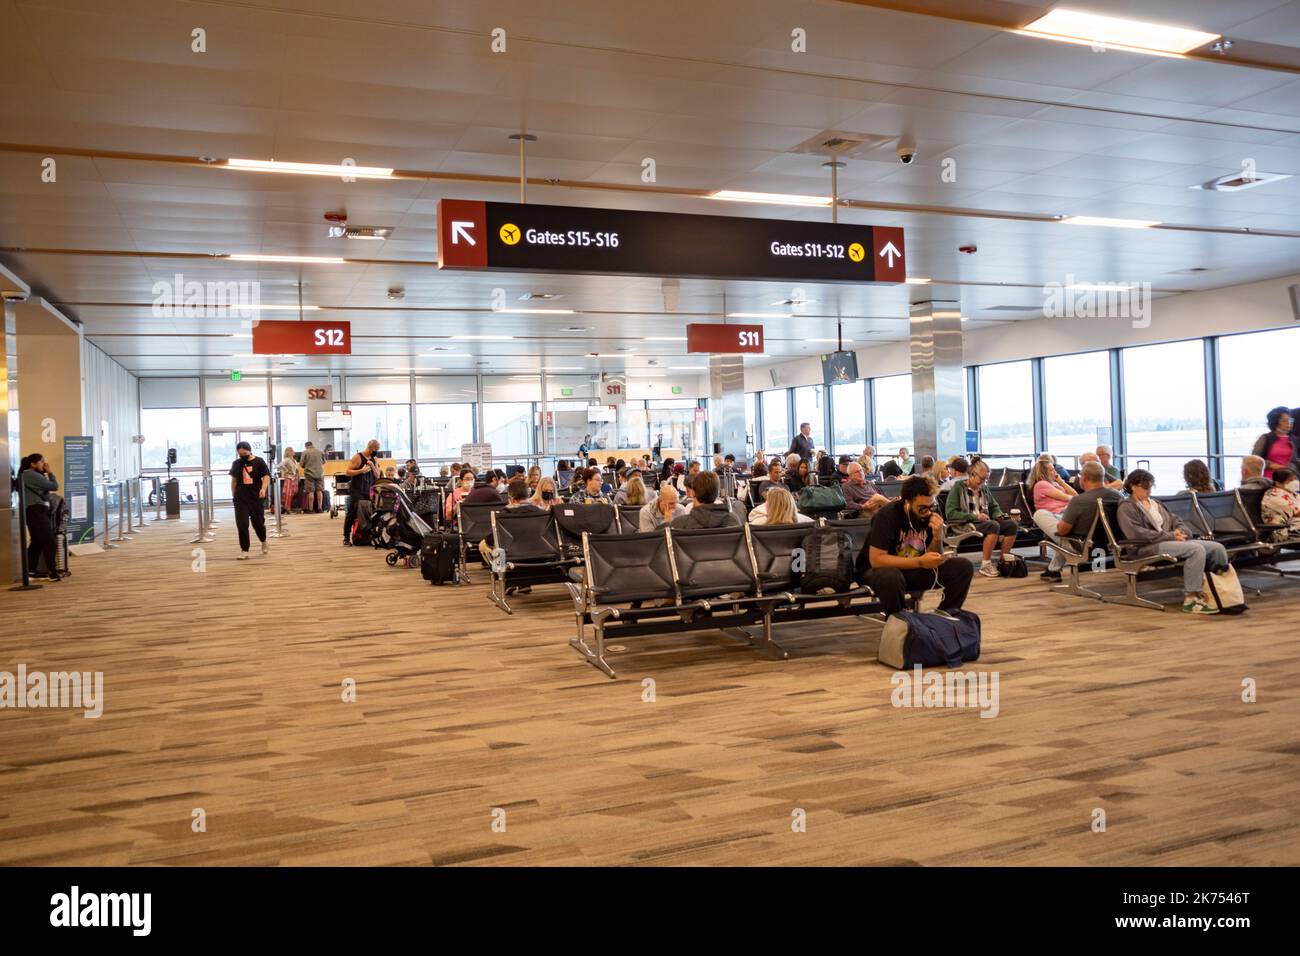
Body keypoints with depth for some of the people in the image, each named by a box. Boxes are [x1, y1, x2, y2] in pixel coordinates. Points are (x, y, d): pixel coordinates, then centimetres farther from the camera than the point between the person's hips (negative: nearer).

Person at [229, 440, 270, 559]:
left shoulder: (259, 462, -3)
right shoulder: (236, 463, 7)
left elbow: (266, 477, -8)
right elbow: (234, 480, 16)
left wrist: (263, 488, -25)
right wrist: (233, 495, 13)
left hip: (257, 498, -2)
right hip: (240, 499, 2)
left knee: (258, 523, 9)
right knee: (242, 525, -6)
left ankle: (264, 543, 37)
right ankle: (244, 551, -2)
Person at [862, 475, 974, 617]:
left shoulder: (931, 515, -8)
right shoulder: (887, 515, -23)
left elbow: (933, 560, -3)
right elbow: (876, 559, -28)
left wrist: (937, 537, -24)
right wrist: (919, 562, -30)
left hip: (914, 571, 5)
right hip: (884, 569, -5)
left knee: (964, 567, -12)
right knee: (890, 577, -40)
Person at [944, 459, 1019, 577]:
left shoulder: (984, 488, 15)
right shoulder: (958, 487, -5)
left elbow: (994, 507, 26)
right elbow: (950, 513, -13)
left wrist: (999, 515, 1)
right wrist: (975, 516, -19)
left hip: (983, 522, 7)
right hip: (964, 525, -7)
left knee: (1012, 524, -16)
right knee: (993, 526, -34)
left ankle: (1004, 561, -4)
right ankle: (985, 565, -27)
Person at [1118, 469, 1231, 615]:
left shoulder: (1156, 504, 28)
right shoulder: (1126, 507, 2)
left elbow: (1176, 522, 25)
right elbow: (1136, 533, -13)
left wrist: (1180, 532, -1)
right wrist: (1170, 536, -14)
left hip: (1172, 541, 8)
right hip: (1149, 547, -8)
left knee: (1217, 548, -11)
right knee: (1197, 549, -31)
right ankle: (1191, 599, -31)